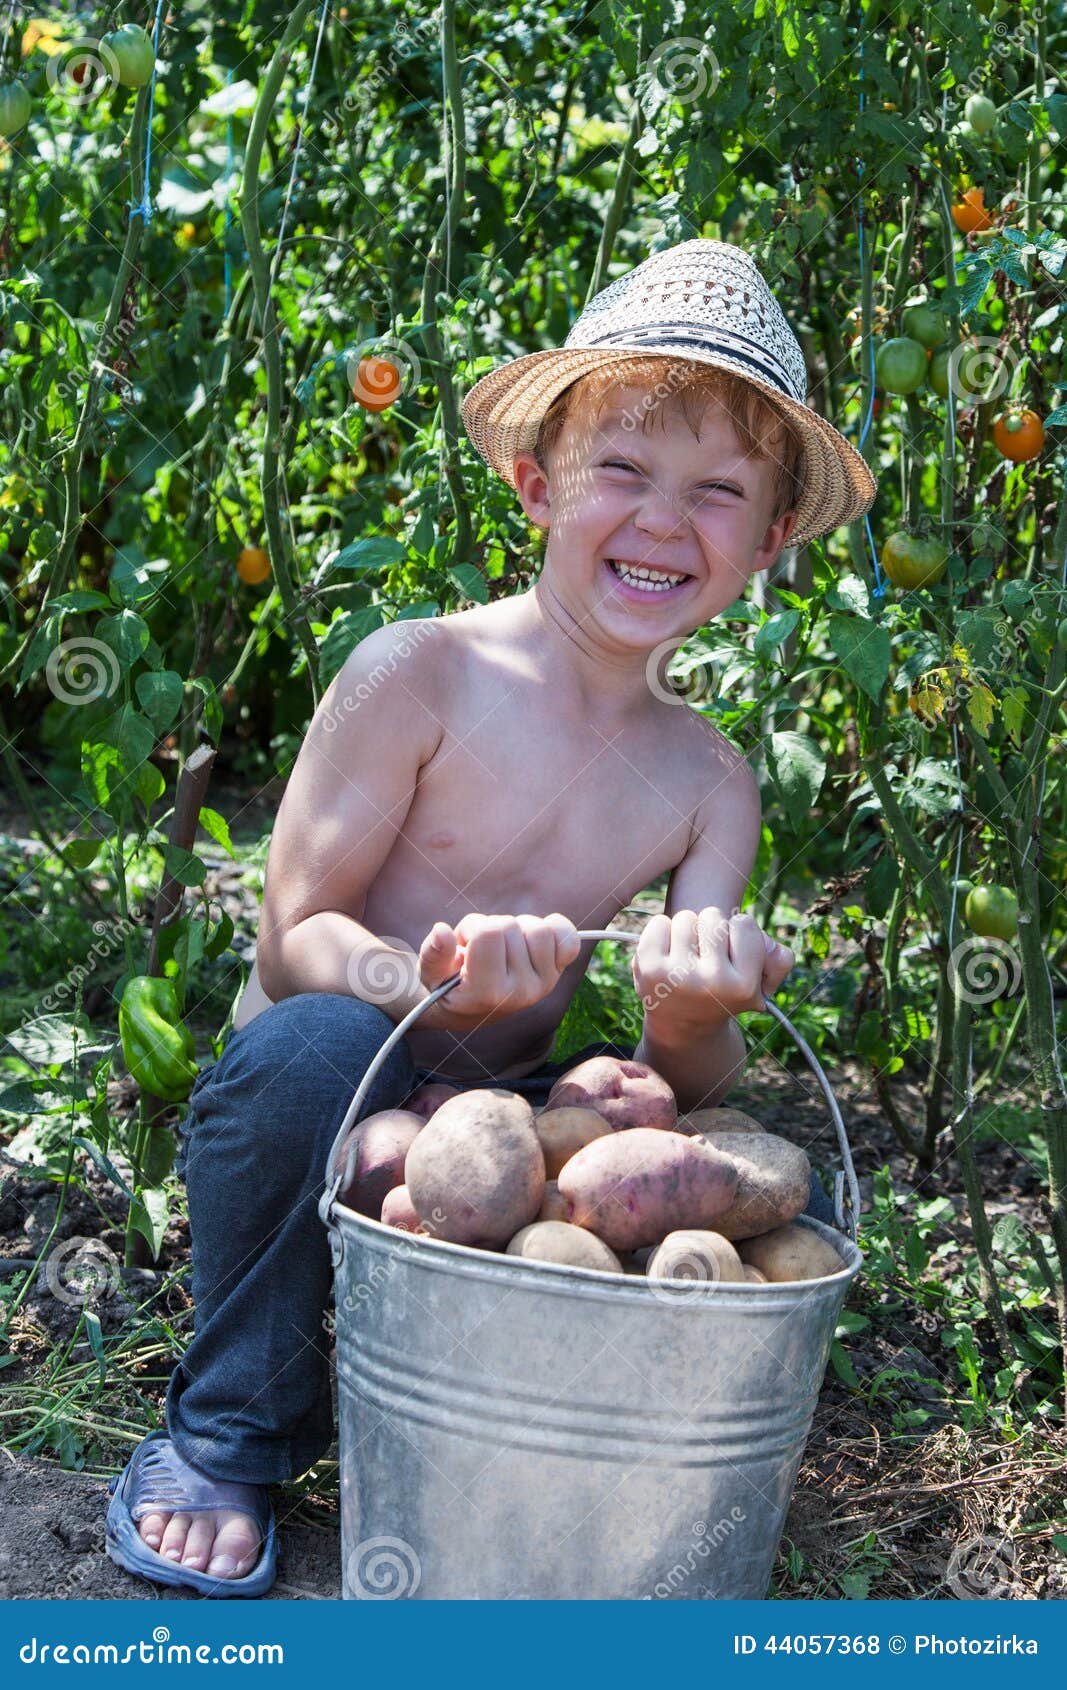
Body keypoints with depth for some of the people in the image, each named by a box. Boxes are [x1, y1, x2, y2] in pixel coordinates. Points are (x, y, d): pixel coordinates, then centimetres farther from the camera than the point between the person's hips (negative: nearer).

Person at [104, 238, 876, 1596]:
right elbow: (291, 936, -14)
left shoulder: (710, 781, -1)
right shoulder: (418, 677, -14)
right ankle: (230, 1431, -9)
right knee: (314, 1041, -36)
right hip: (317, 1118, -3)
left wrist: (691, 1022, -31)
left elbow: (695, 1080, -6)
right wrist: (426, 983, -36)